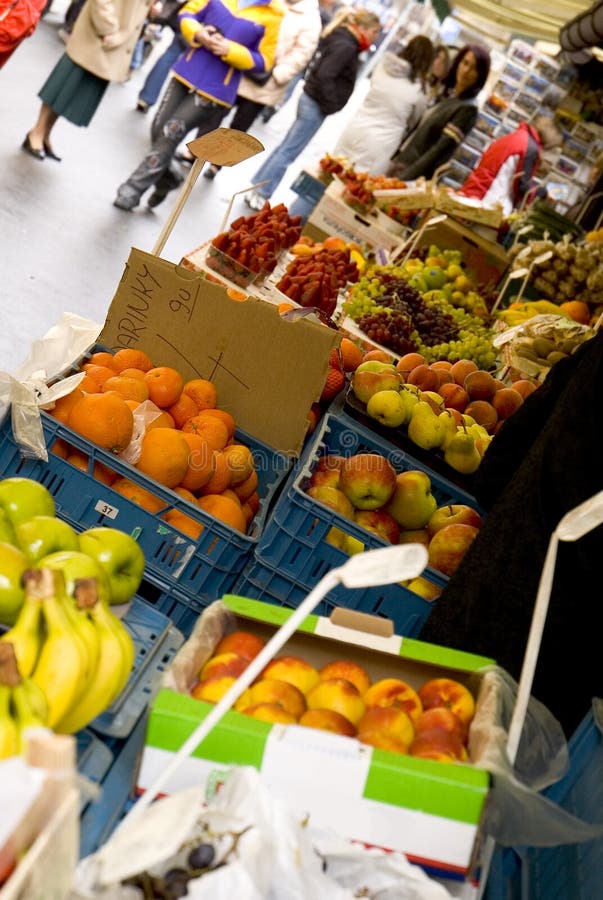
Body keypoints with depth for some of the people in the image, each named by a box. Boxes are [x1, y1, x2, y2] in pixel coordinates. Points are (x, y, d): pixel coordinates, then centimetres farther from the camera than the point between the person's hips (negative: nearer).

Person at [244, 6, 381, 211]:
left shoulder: (340, 38, 11)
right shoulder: (346, 47, -18)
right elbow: (324, 75, -27)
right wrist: (330, 105, -19)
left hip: (311, 99, 10)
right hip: (316, 104, -10)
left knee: (285, 148, 15)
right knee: (288, 152, -4)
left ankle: (258, 189, 22)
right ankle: (260, 195, 2)